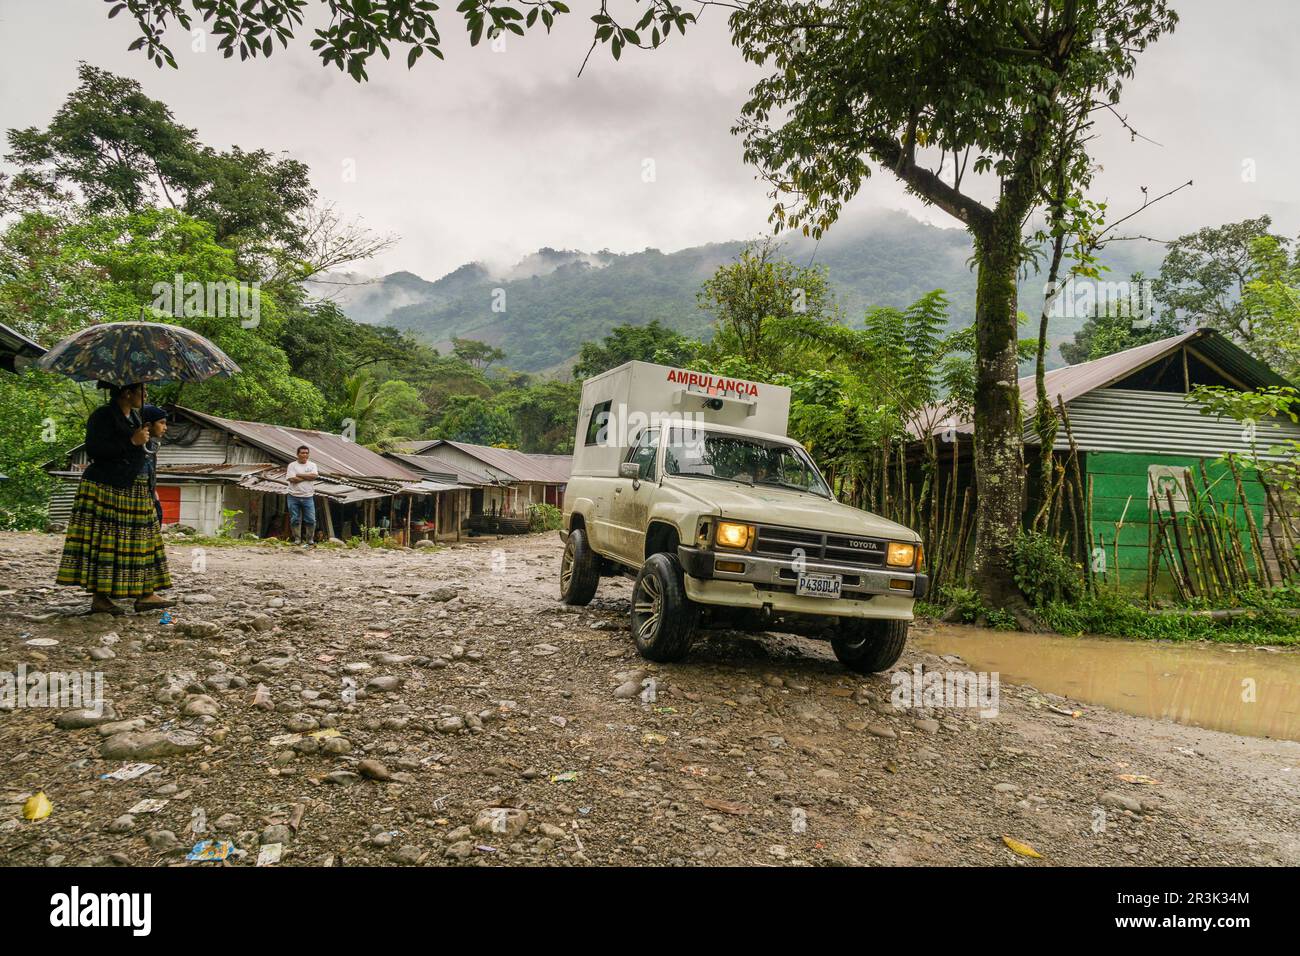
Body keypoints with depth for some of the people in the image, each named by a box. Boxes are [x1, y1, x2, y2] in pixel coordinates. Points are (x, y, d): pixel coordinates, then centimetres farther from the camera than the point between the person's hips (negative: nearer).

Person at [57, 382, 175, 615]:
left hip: (134, 491, 9)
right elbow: (94, 449, -20)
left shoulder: (134, 416, 16)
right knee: (102, 541, -5)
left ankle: (145, 595, 7)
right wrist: (131, 441, -20)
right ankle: (99, 597, -1)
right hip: (104, 489, -9)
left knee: (140, 541, 5)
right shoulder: (102, 416, -10)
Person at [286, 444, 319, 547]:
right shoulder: (292, 465, 2)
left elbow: (314, 476, -11)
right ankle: (297, 540, 14)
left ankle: (310, 541, 10)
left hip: (308, 497, 1)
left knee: (311, 520, 0)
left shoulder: (312, 465, 8)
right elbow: (292, 479, -12)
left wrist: (298, 475, -10)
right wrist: (308, 476, -8)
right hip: (294, 497, -1)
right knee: (295, 520, 4)